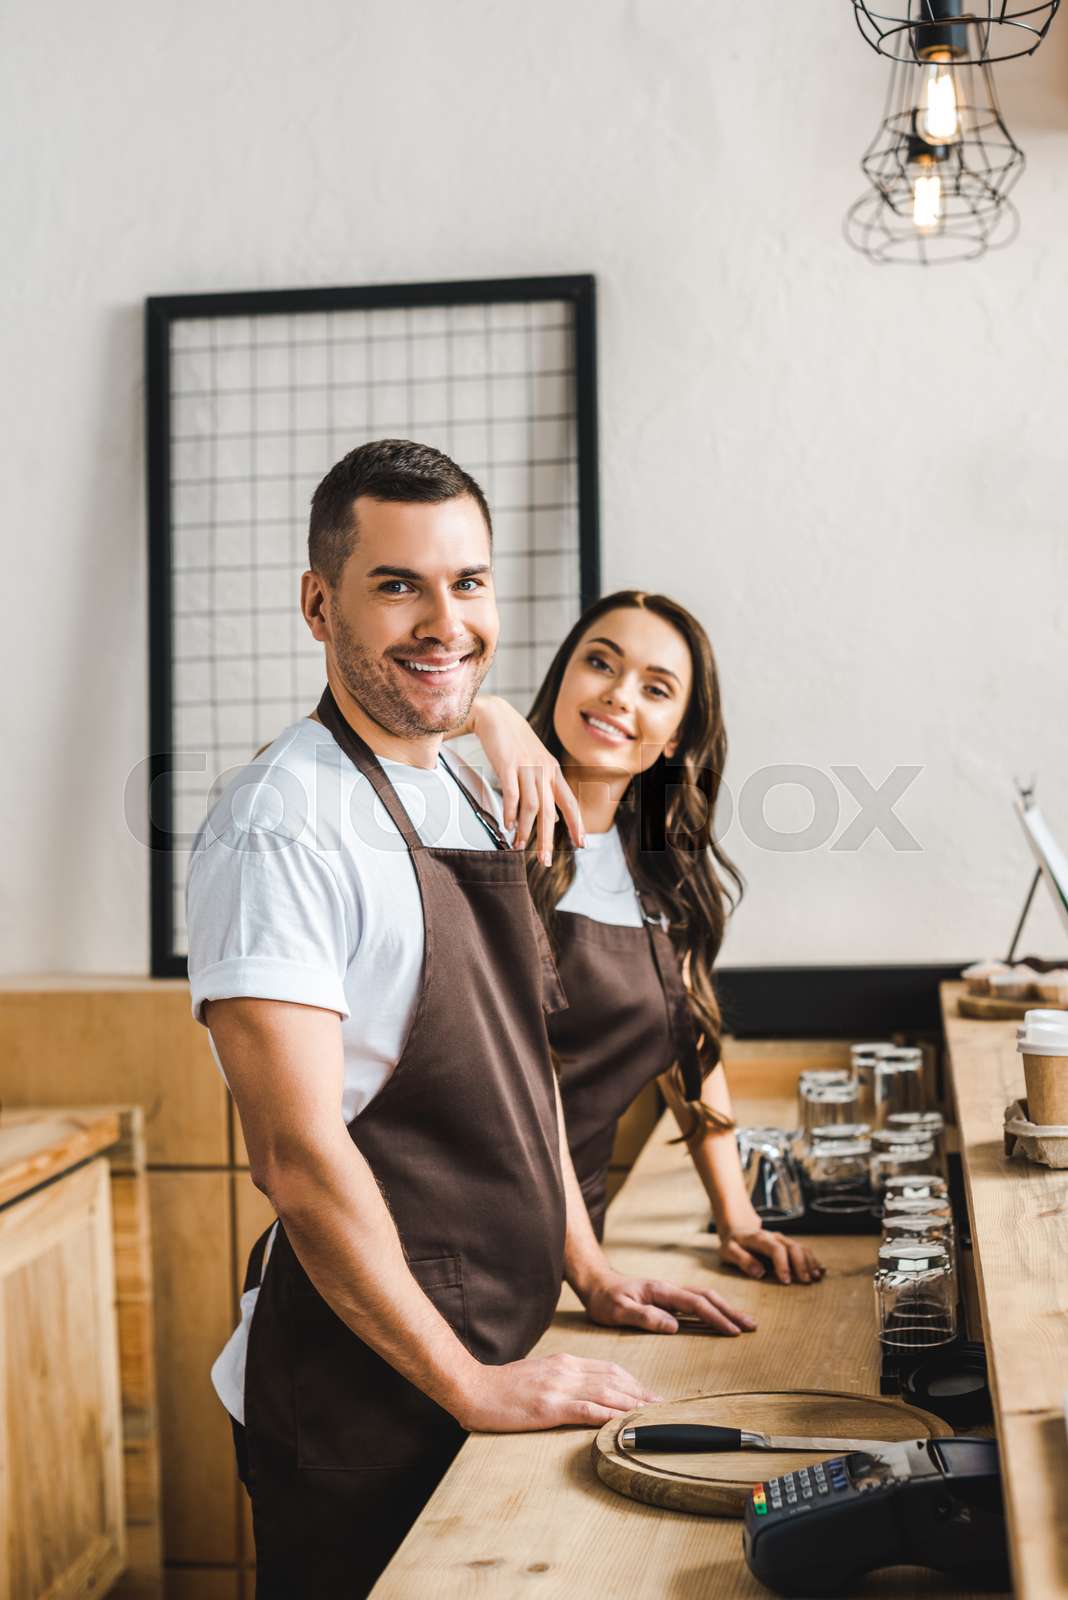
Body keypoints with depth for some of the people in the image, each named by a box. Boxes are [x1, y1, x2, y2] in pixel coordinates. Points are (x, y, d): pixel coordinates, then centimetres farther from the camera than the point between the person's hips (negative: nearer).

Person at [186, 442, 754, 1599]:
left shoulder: (467, 801, 10)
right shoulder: (282, 824, -19)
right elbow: (297, 1154, -24)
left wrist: (591, 1276, 12)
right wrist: (468, 1383, -20)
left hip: (493, 1358, 8)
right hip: (358, 1384, -8)